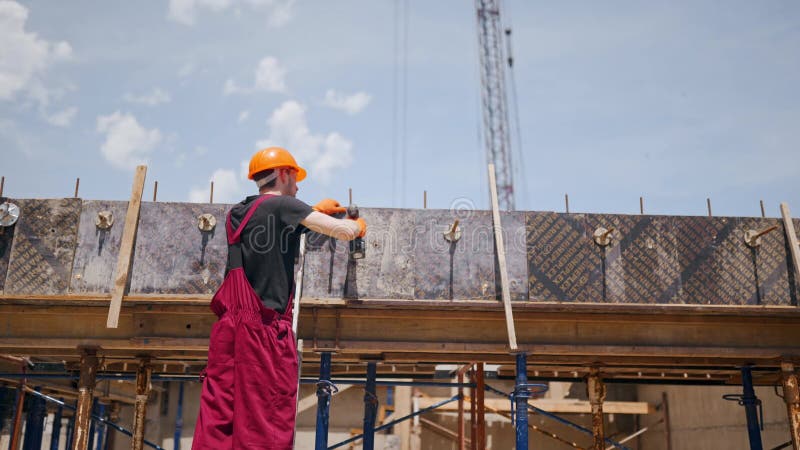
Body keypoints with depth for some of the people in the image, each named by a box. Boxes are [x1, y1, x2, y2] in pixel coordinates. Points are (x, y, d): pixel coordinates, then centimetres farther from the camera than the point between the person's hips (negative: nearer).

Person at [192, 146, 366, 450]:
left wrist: (315, 210, 40)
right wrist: (358, 225, 15)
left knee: (217, 415, 3)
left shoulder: (236, 214, 18)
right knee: (267, 423, -3)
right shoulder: (282, 205, -3)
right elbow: (344, 232, -7)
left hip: (229, 325, 7)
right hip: (266, 327, -7)